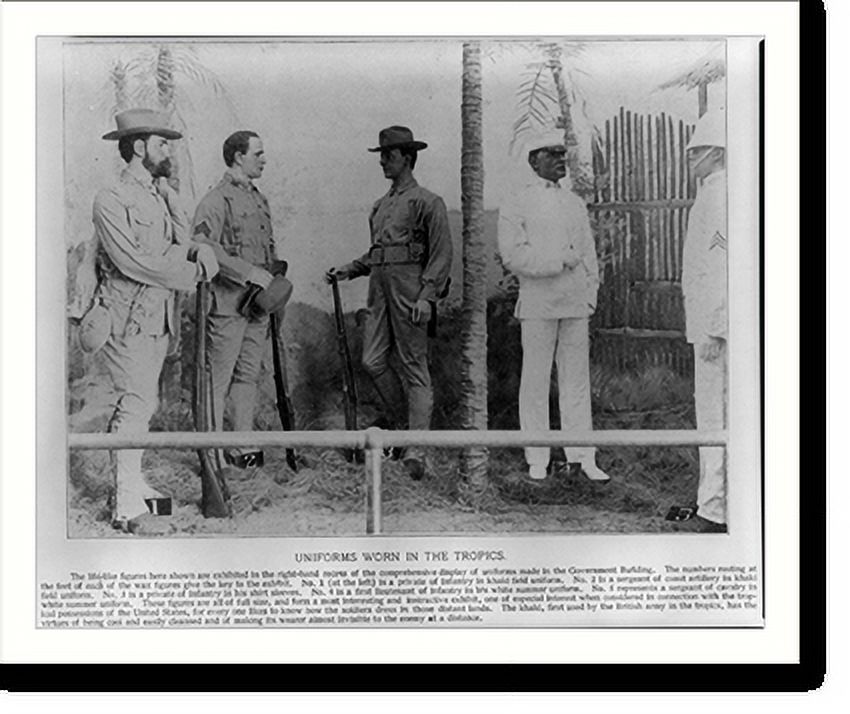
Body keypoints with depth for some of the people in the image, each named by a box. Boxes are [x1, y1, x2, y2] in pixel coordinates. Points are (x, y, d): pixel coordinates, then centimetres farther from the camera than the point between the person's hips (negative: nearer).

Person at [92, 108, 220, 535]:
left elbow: (183, 243, 8)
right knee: (136, 403, -11)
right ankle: (127, 508, -7)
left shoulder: (162, 195, 13)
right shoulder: (111, 200, -12)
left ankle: (130, 485, 25)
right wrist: (191, 272, -16)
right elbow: (132, 261, -20)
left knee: (142, 402, 14)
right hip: (127, 317, -8)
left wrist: (198, 255, -16)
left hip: (159, 316, 8)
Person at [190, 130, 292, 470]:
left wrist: (275, 277, 14)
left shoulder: (259, 198, 16)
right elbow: (204, 248, -21)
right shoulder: (216, 200, -10)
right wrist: (253, 274, -22)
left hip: (258, 302, 8)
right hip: (227, 303, -8)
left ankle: (244, 448, 19)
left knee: (249, 375, 12)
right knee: (218, 379, -2)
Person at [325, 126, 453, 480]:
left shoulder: (427, 202, -2)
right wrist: (348, 270, 14)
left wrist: (427, 295, -17)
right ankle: (398, 422, 22)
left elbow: (441, 254, -7)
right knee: (373, 361, 1)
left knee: (414, 368, -5)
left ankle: (416, 449, -5)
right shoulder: (381, 204, 19)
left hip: (409, 289, -7)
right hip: (379, 288, 7)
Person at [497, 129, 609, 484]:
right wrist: (560, 261, -13)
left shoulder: (575, 203, 16)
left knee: (576, 379, 6)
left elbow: (588, 251, 18)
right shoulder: (517, 205, 0)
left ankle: (583, 456, 10)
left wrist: (590, 292, 7)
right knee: (535, 382, 0)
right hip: (537, 305, -4)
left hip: (575, 305, 5)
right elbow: (513, 256, -10)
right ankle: (537, 461, 6)